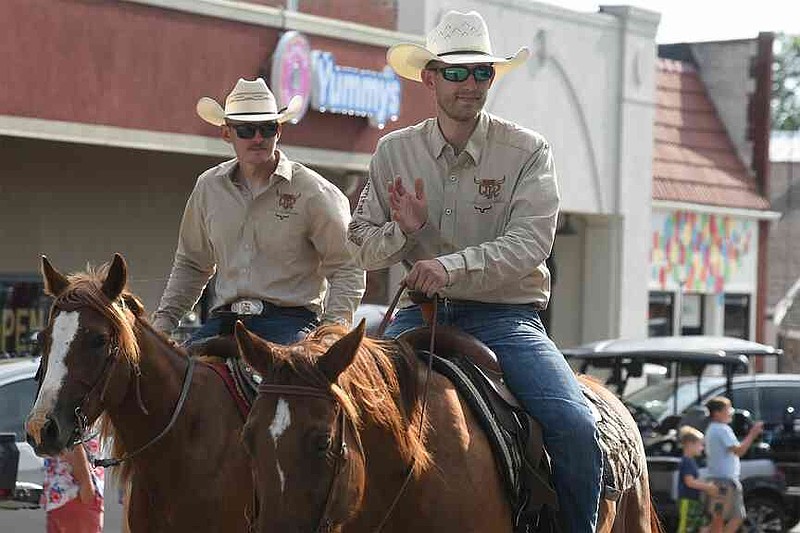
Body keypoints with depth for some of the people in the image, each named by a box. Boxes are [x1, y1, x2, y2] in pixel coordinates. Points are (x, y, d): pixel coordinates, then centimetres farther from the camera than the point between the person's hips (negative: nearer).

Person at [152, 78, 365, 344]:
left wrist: (333, 328, -13)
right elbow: (191, 264, 26)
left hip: (291, 318, -4)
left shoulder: (313, 191, 1)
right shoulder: (209, 187, 14)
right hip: (225, 320, 4)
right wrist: (164, 318, 14)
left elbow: (347, 268, 2)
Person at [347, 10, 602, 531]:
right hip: (422, 311, 2)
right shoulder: (395, 151, 6)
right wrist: (403, 231, -14)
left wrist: (452, 265, -29)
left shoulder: (527, 151, -1)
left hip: (505, 316, -2)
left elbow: (531, 241, -14)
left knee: (575, 426, -22)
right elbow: (362, 249, 8)